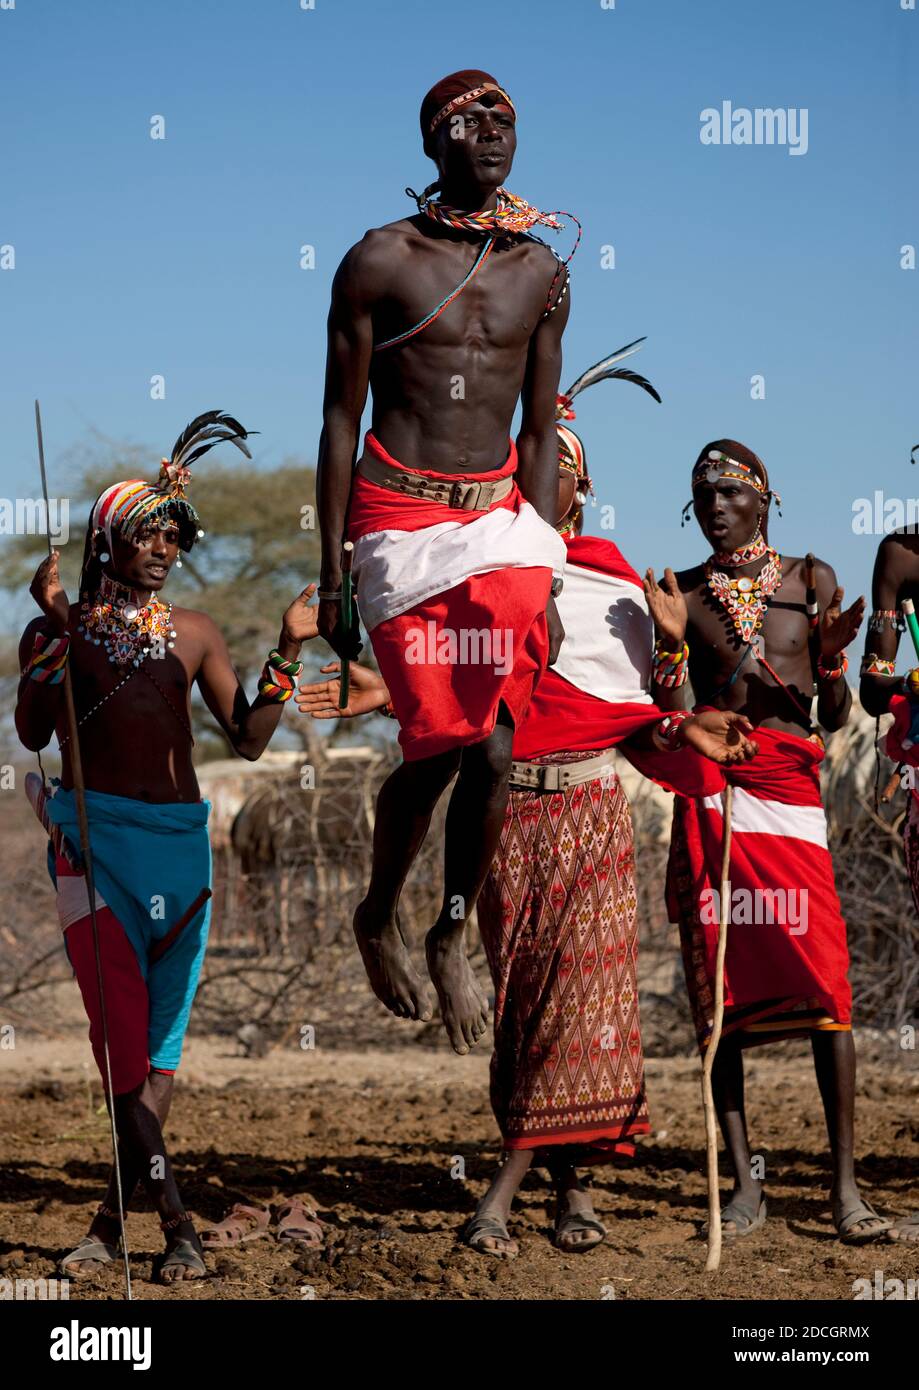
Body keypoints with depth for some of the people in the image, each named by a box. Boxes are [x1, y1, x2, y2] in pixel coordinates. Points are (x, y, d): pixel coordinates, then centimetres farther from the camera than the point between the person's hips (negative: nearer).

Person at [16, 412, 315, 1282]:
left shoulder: (192, 634, 13)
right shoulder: (60, 629, 6)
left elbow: (249, 738, 7)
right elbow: (33, 731, -8)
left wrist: (287, 654, -4)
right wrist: (55, 626, -15)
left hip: (177, 841, 3)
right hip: (94, 835, -3)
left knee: (160, 1032, 0)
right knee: (120, 1024, -14)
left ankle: (115, 1215, 8)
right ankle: (174, 1217, -15)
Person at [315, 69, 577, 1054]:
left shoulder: (541, 272, 9)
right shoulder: (379, 261, -1)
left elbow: (539, 433, 13)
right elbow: (340, 420, 1)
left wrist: (547, 577, 9)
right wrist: (331, 573, -1)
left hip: (499, 515, 3)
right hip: (399, 519, -3)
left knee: (496, 752, -8)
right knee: (437, 747, -8)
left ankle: (452, 939, 13)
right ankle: (377, 917, 20)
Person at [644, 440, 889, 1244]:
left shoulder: (811, 581, 11)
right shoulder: (682, 594, 12)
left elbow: (836, 719, 11)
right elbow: (672, 719, 9)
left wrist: (830, 662, -9)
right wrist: (672, 637, -4)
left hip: (791, 791, -1)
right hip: (710, 792, 1)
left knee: (825, 979, -11)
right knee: (719, 989, -2)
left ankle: (845, 1184, -8)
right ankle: (745, 1186, 2)